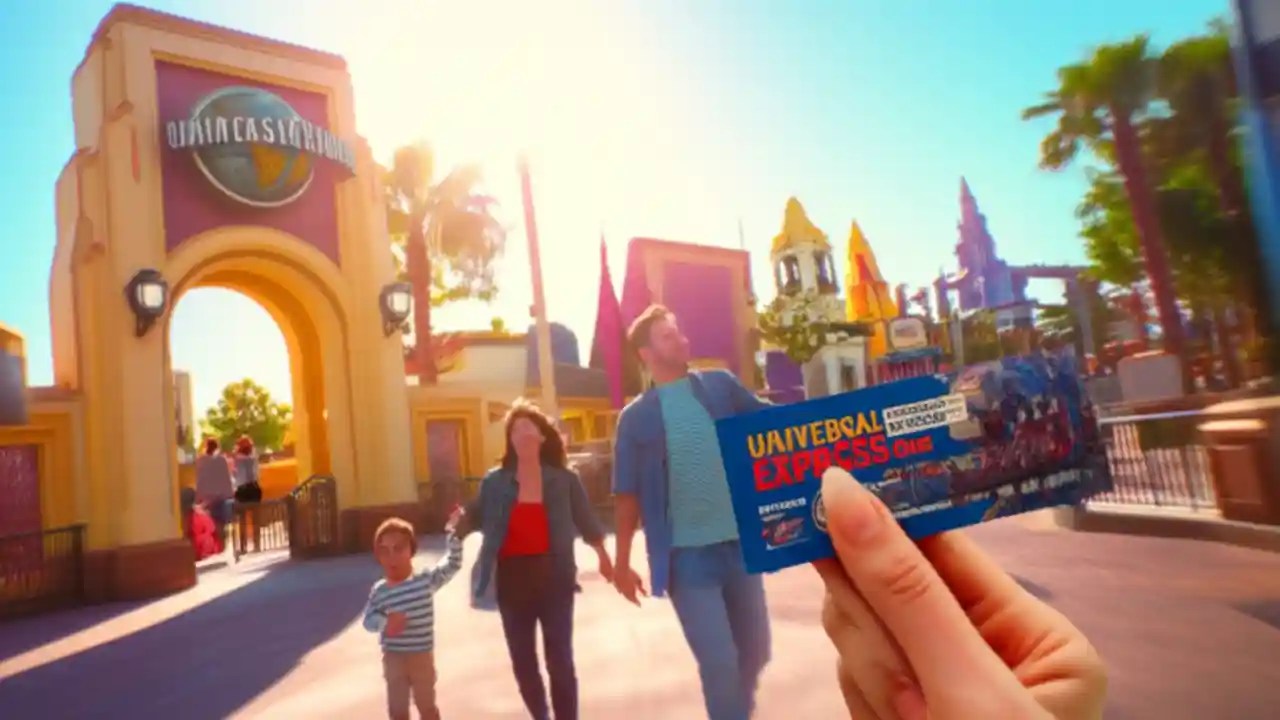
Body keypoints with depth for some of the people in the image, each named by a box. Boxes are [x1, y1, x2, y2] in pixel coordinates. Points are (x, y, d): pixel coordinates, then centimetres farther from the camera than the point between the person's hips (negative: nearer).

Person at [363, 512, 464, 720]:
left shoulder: (426, 579, -8)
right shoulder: (379, 590, -5)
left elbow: (453, 564, -14)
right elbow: (368, 621, -1)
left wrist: (452, 532, -26)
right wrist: (385, 622, -23)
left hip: (422, 657, -1)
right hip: (394, 659, 1)